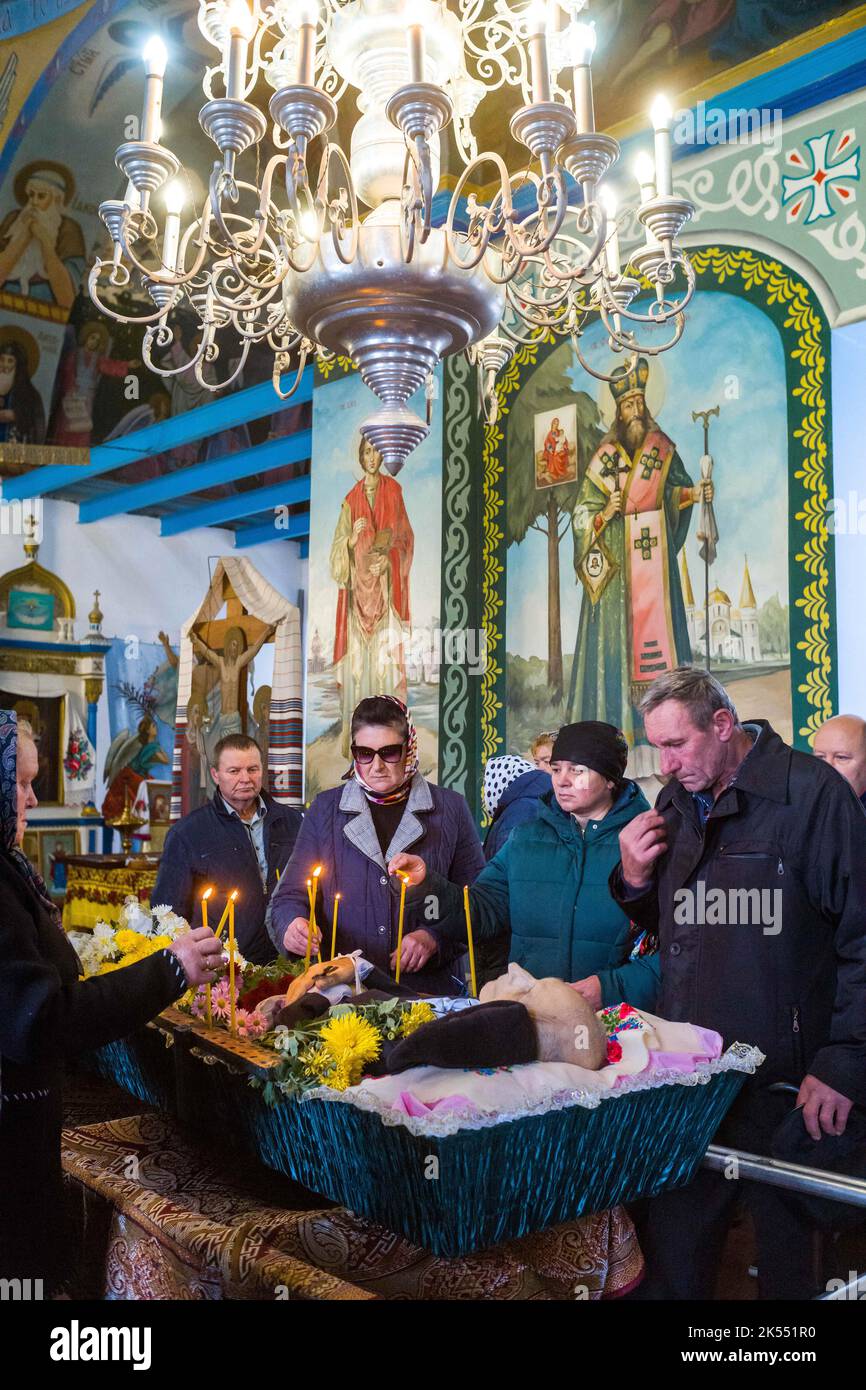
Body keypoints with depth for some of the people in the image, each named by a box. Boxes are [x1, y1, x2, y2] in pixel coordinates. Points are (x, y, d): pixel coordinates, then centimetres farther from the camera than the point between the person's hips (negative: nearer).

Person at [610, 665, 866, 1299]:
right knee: (674, 1256, 14)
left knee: (788, 1262, 11)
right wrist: (635, 879, -2)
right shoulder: (674, 805, 8)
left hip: (786, 1082, -5)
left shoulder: (812, 793, -12)